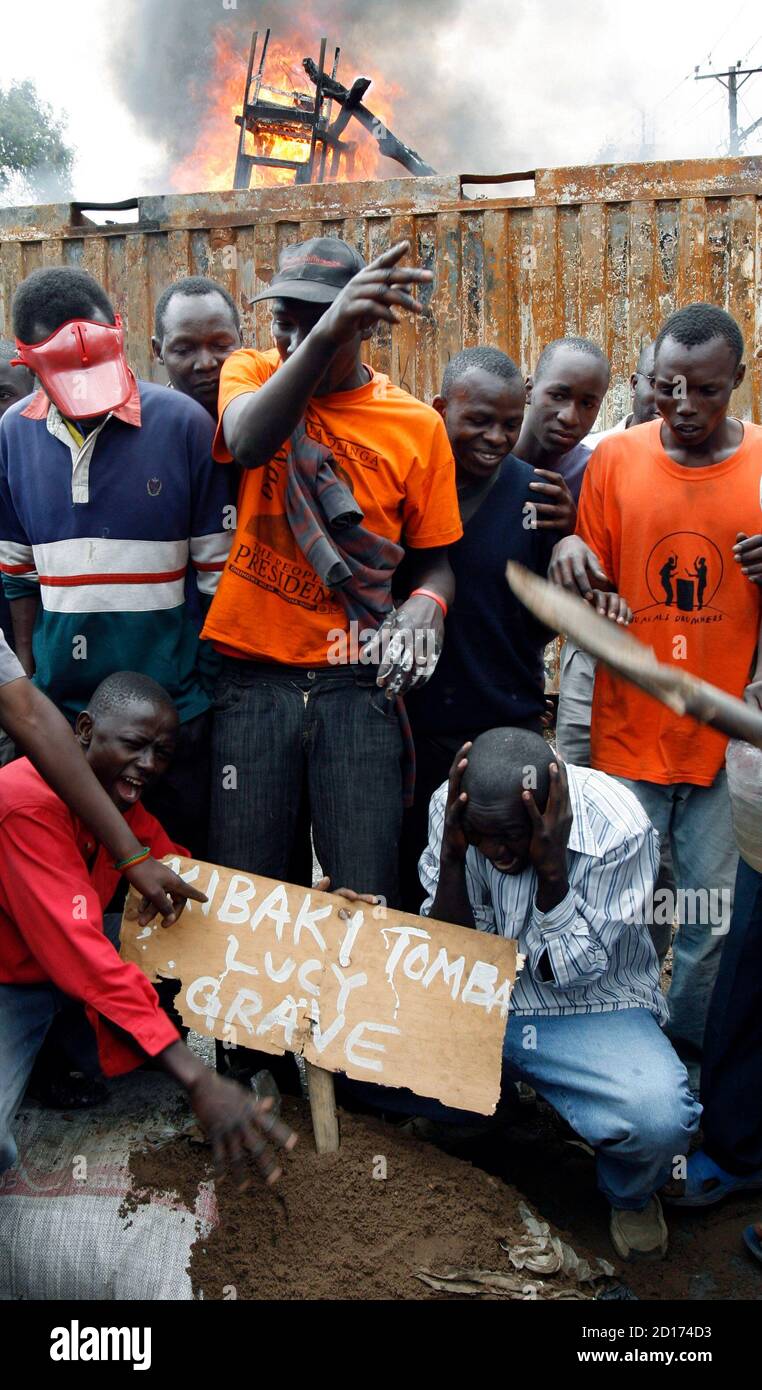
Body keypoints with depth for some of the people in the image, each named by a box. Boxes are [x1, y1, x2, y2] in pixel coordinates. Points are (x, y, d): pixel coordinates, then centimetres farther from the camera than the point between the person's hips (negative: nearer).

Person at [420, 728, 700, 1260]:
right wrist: (452, 853, -26)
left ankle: (631, 1194, 7)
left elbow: (571, 972, -17)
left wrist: (551, 867, -32)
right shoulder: (451, 808, -13)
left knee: (658, 1118, -34)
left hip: (592, 1009, -3)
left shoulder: (620, 829, -22)